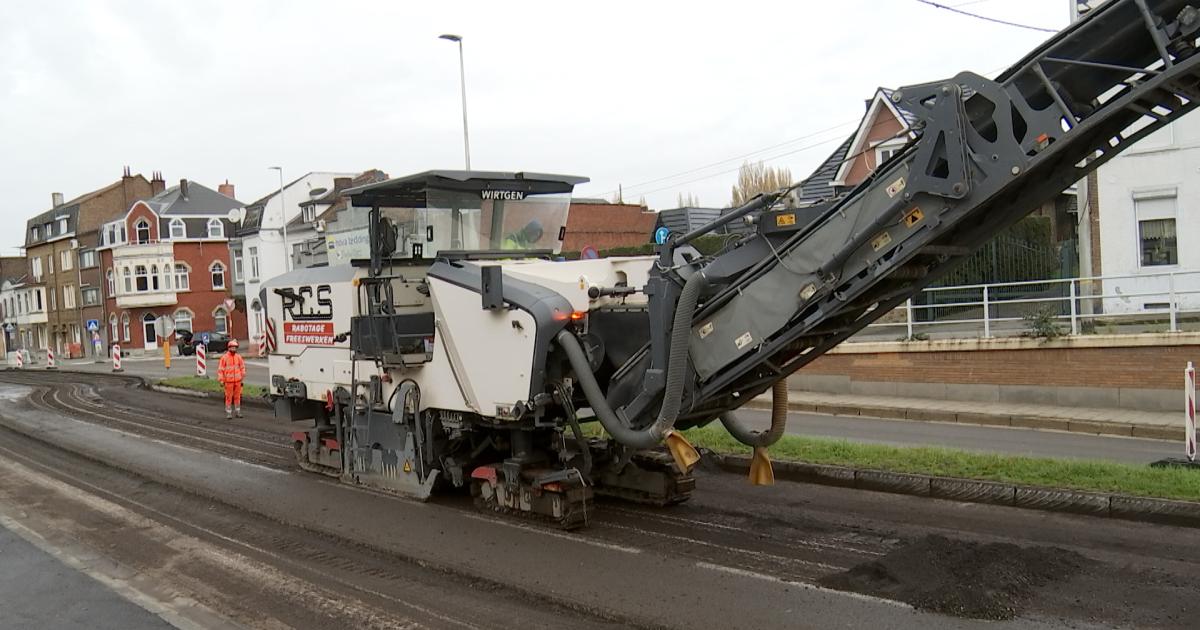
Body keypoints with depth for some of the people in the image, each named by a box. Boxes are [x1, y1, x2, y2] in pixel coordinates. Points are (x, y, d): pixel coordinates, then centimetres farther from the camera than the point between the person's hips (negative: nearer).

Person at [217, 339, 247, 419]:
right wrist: (221, 380, -7)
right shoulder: (224, 357, -5)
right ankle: (228, 413, 7)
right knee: (229, 397, -1)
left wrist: (242, 378, 11)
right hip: (228, 381, -3)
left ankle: (238, 412, 18)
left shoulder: (239, 357, 5)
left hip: (237, 380, 3)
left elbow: (242, 367, 13)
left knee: (237, 397, 9)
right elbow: (220, 369, -4)